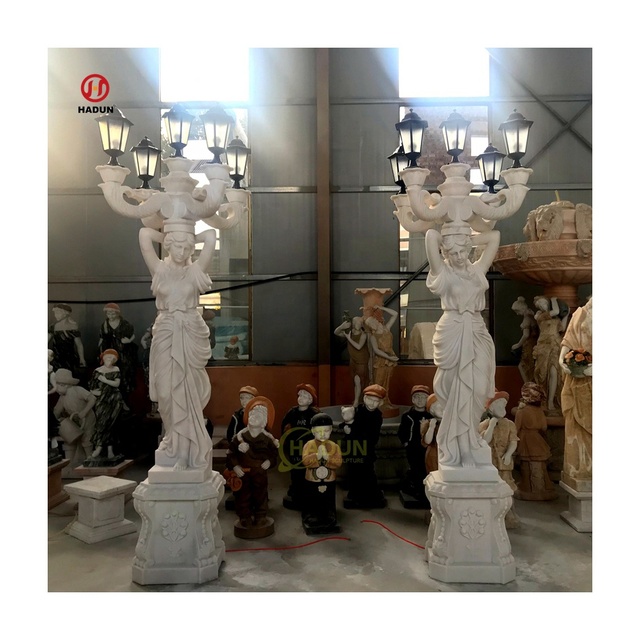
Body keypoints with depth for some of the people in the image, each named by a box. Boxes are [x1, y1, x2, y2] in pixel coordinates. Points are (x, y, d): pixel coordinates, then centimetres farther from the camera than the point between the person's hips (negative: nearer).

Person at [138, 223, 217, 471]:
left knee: (188, 392, 3)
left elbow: (210, 236, -6)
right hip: (165, 335, 1)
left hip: (192, 335, -1)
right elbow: (144, 233, -5)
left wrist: (190, 239, 9)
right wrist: (168, 238, 9)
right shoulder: (158, 270, 3)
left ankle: (188, 448, 17)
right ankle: (178, 446, 21)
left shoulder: (196, 270, 2)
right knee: (169, 392, 4)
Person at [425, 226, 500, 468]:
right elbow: (431, 234, -10)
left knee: (476, 392, 4)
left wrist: (467, 240, 15)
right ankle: (455, 453, 15)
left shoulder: (479, 269, 12)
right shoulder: (442, 271, 0)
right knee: (458, 394, 2)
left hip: (477, 334, 4)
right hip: (452, 333, -4)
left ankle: (466, 447, 19)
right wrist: (448, 243, 9)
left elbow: (495, 236, 14)